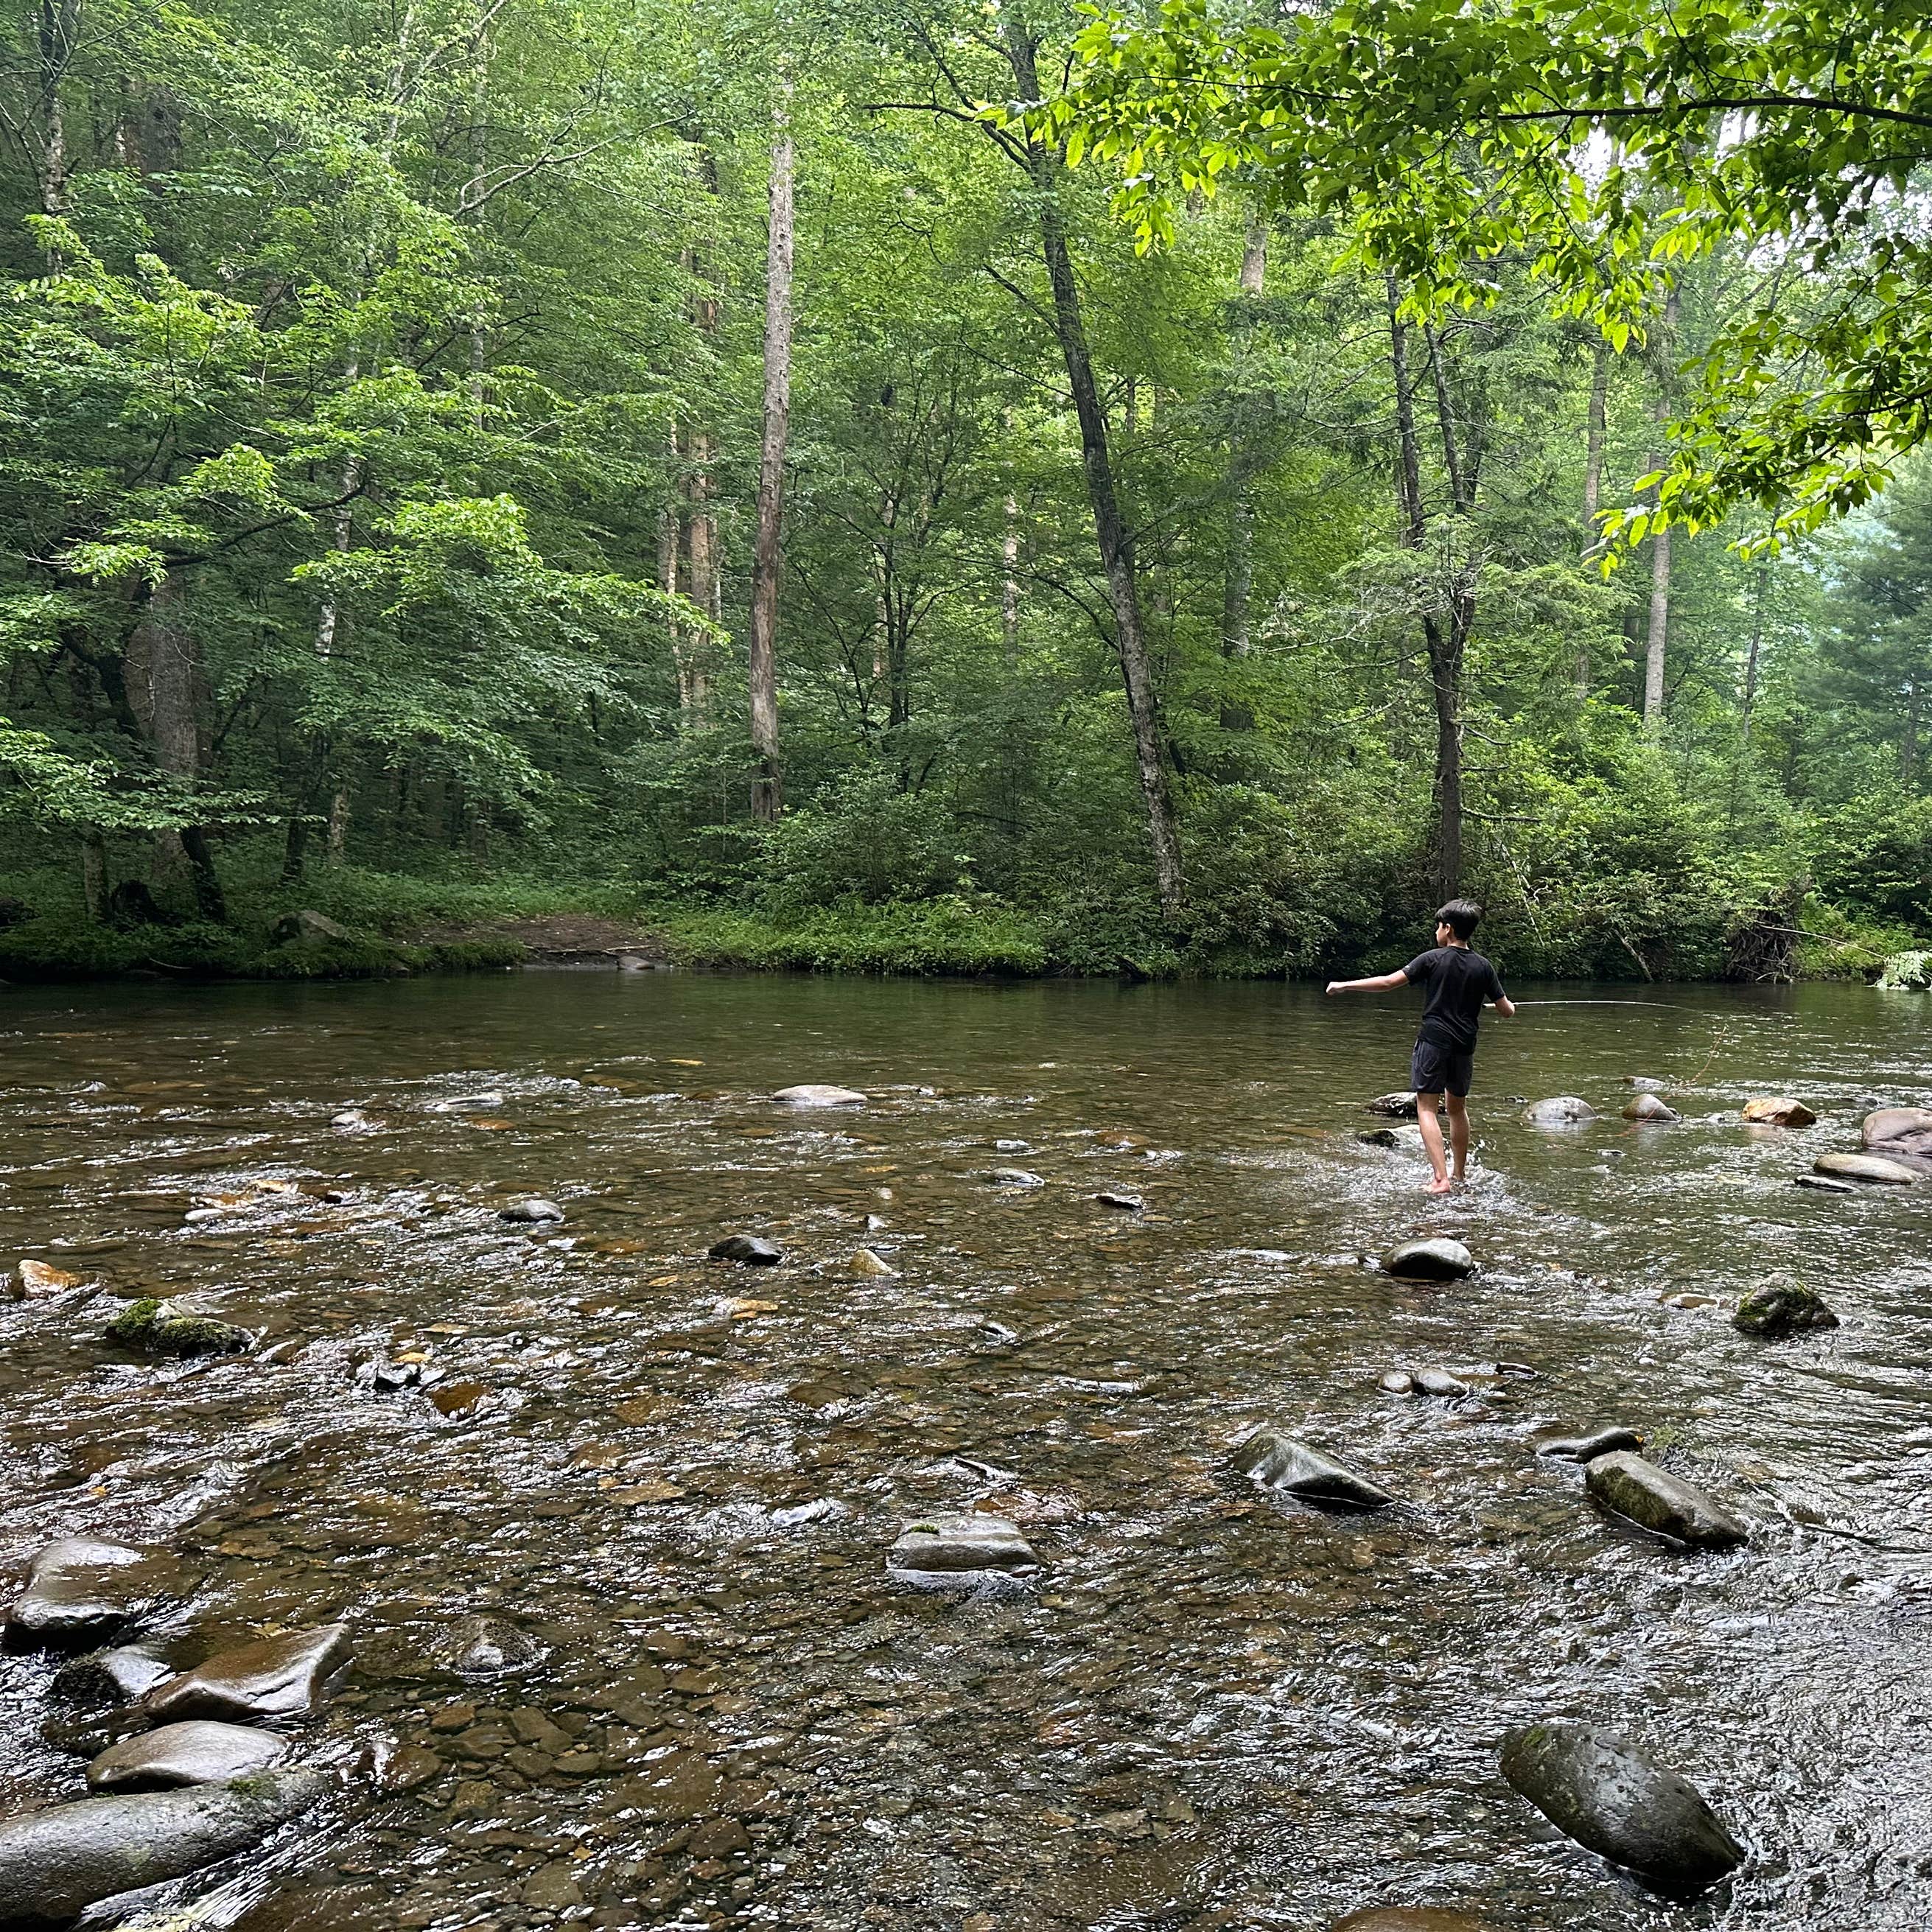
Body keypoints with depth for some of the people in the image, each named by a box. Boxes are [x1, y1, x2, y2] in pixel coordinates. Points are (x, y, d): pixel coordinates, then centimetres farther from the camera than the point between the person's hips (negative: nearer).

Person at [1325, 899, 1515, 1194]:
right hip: (1464, 1047, 5)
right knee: (1457, 1107, 20)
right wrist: (1510, 1005, 32)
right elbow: (1506, 1011, 6)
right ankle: (1458, 1175, 30)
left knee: (1427, 1108, -3)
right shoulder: (1483, 966, 4)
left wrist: (1344, 986, -2)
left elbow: (1388, 982, -10)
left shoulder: (1432, 959, -6)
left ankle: (1441, 1179, -16)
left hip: (1433, 1042, -4)